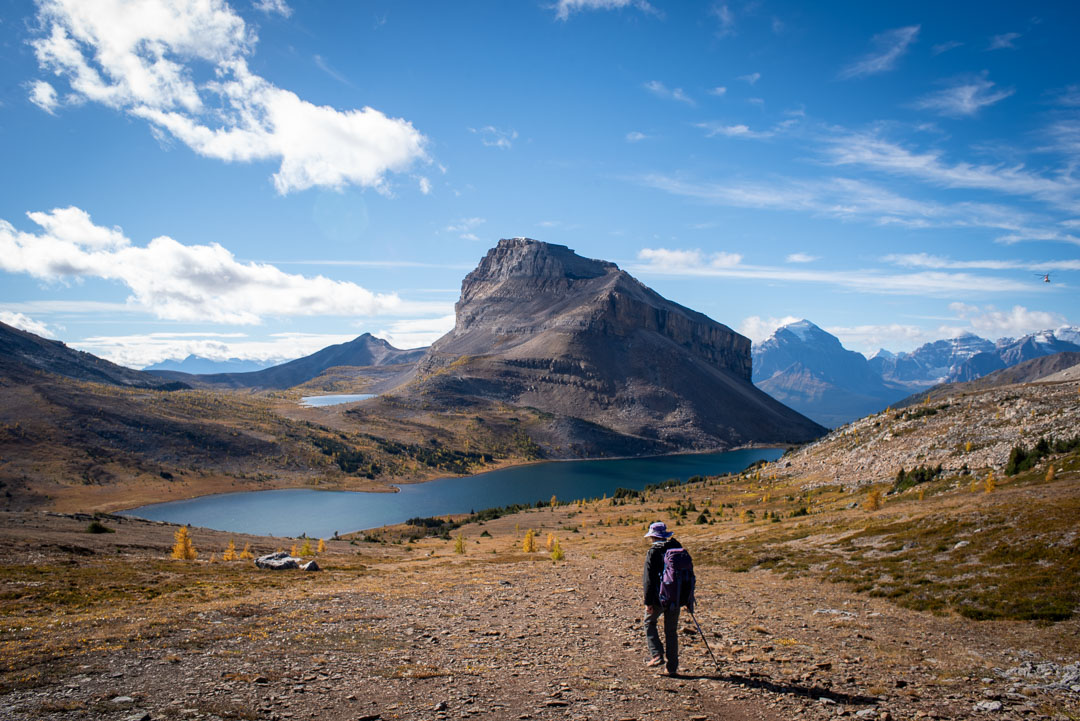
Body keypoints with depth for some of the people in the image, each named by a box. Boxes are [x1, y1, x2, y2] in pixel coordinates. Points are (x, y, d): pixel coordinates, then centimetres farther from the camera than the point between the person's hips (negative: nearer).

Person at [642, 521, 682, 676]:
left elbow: (649, 580, -14)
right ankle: (672, 667, 12)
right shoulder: (678, 548, 6)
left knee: (650, 622, 17)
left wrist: (648, 602, -11)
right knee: (671, 631, 11)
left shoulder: (653, 552, -11)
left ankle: (657, 655, 5)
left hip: (659, 597, -5)